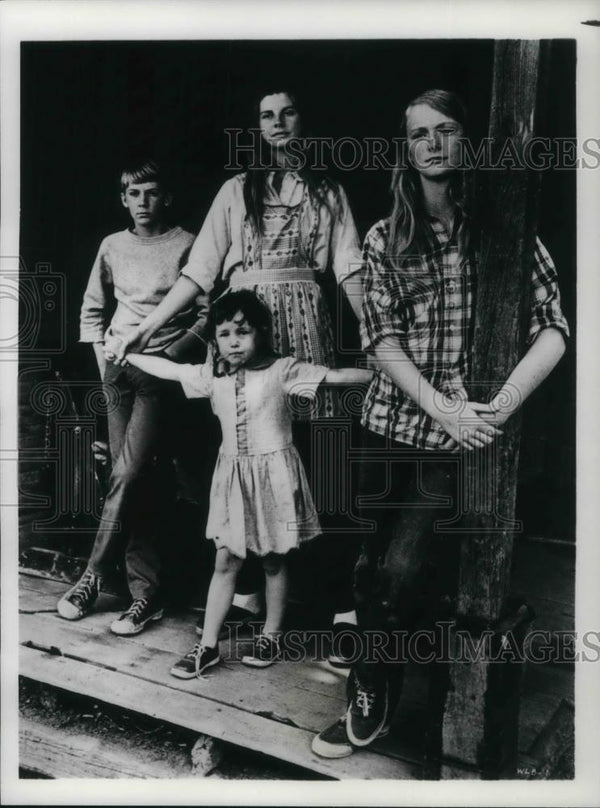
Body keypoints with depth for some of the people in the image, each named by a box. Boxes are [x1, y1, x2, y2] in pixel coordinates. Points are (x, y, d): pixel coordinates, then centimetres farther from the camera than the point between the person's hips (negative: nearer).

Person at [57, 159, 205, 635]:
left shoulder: (186, 245, -1)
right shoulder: (113, 246, 12)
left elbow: (205, 312, -3)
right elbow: (93, 309, 20)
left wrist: (170, 355, -10)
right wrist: (102, 355, 8)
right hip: (118, 369, 5)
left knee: (128, 475, -16)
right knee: (132, 480, 3)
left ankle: (94, 577, -1)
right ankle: (145, 592, 9)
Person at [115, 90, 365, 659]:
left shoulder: (327, 193, 14)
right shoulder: (236, 191, 13)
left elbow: (350, 272, 4)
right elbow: (199, 271, 7)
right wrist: (147, 326, -2)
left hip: (305, 327, -1)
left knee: (318, 462, -6)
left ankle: (340, 601, -1)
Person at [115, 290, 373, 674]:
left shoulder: (282, 370, -11)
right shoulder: (212, 375, 3)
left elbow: (335, 376, -16)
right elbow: (168, 368, 14)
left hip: (274, 473, -4)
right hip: (233, 474, 4)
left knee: (274, 559, 11)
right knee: (226, 561, 8)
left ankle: (271, 636, 27)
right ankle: (208, 645, 16)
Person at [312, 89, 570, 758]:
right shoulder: (384, 239, 6)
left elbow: (552, 330, -6)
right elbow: (381, 340, -4)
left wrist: (498, 409, -20)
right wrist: (443, 409, -17)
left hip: (460, 437, -2)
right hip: (391, 421, 3)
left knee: (400, 569, -10)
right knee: (370, 566, 11)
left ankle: (371, 703, 16)